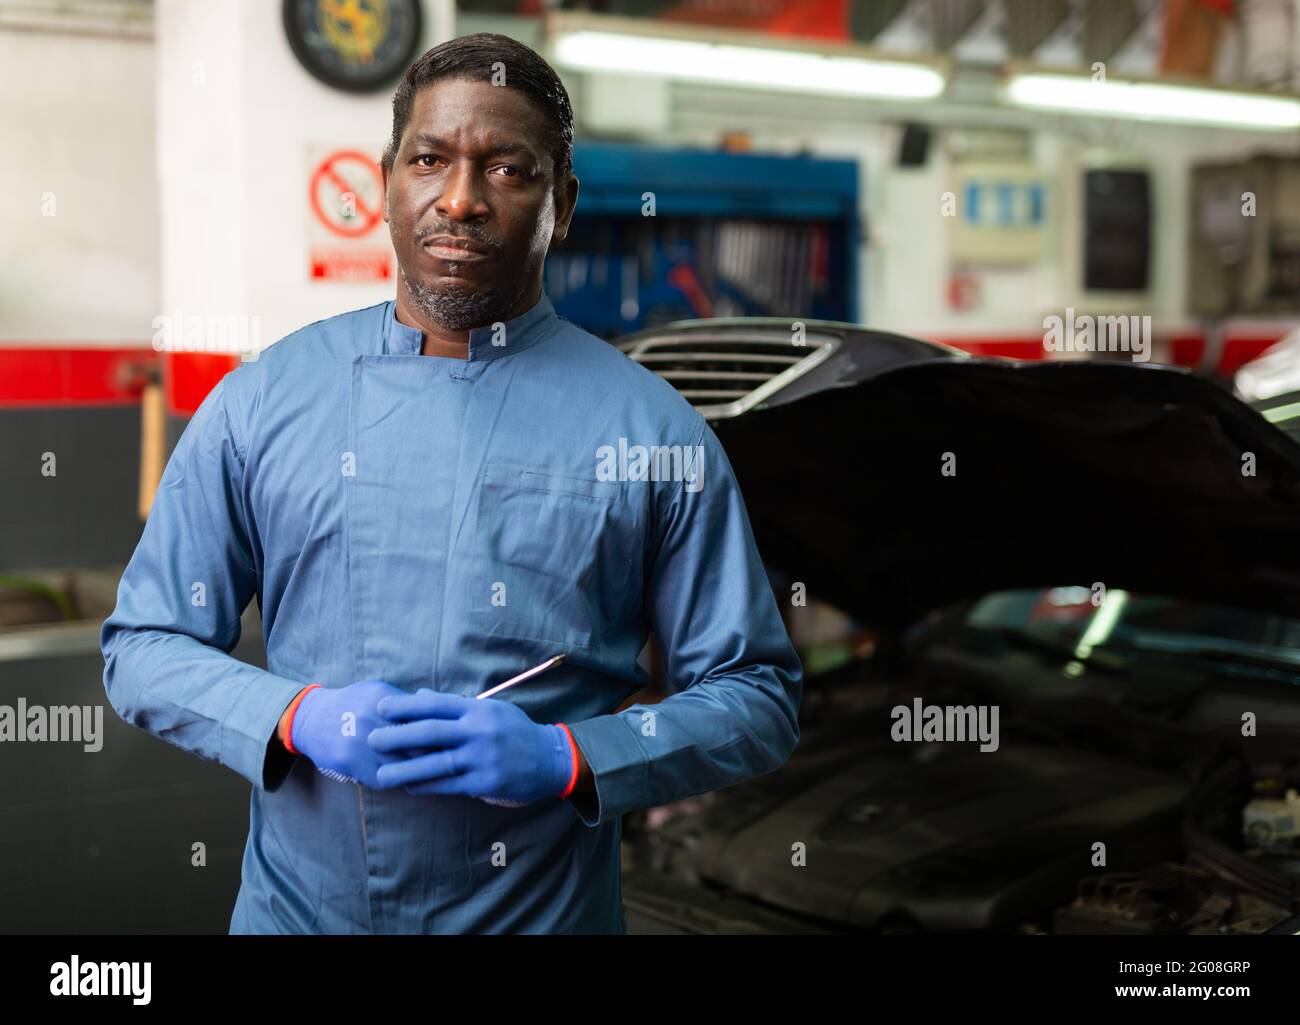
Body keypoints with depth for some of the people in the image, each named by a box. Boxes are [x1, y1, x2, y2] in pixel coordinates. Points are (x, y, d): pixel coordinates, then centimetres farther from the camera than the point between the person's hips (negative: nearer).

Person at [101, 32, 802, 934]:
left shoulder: (650, 428, -7)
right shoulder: (261, 401, -2)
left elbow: (758, 698, -4)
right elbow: (143, 648, 3)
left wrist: (564, 758, -18)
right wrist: (298, 718, -14)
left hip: (548, 910, -1)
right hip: (296, 903, 2)